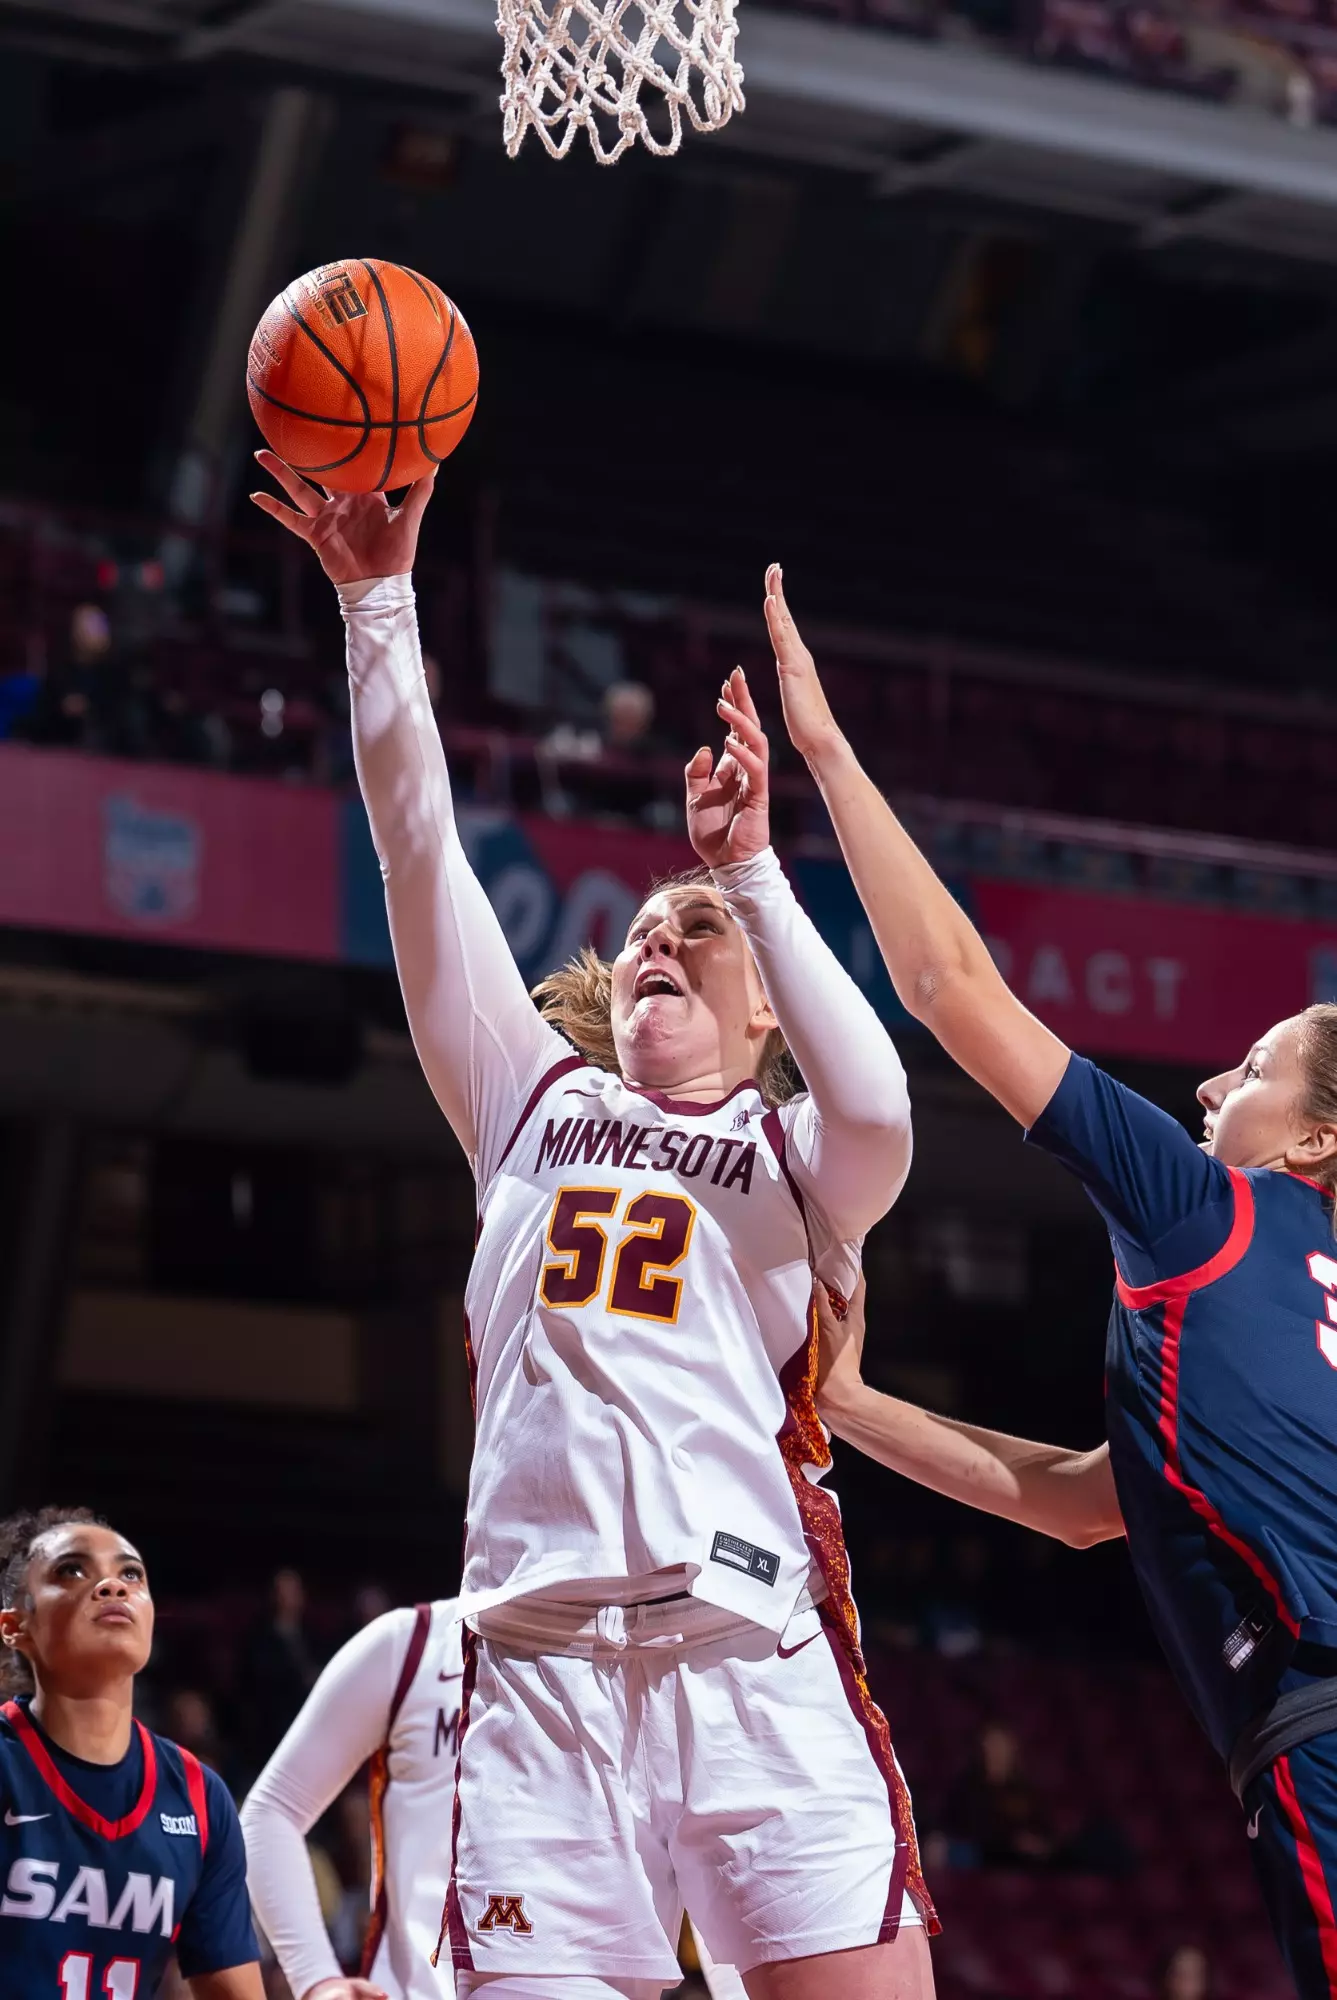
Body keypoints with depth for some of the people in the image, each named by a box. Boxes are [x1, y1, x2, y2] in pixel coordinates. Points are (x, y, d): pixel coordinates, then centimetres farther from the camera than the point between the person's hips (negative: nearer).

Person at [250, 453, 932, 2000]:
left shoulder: (793, 1156, 15)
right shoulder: (538, 1103, 21)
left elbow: (876, 1111, -10)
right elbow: (418, 843, 15)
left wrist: (751, 872, -6)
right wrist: (378, 597, 8)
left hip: (759, 1656, -2)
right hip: (541, 1663, 2)